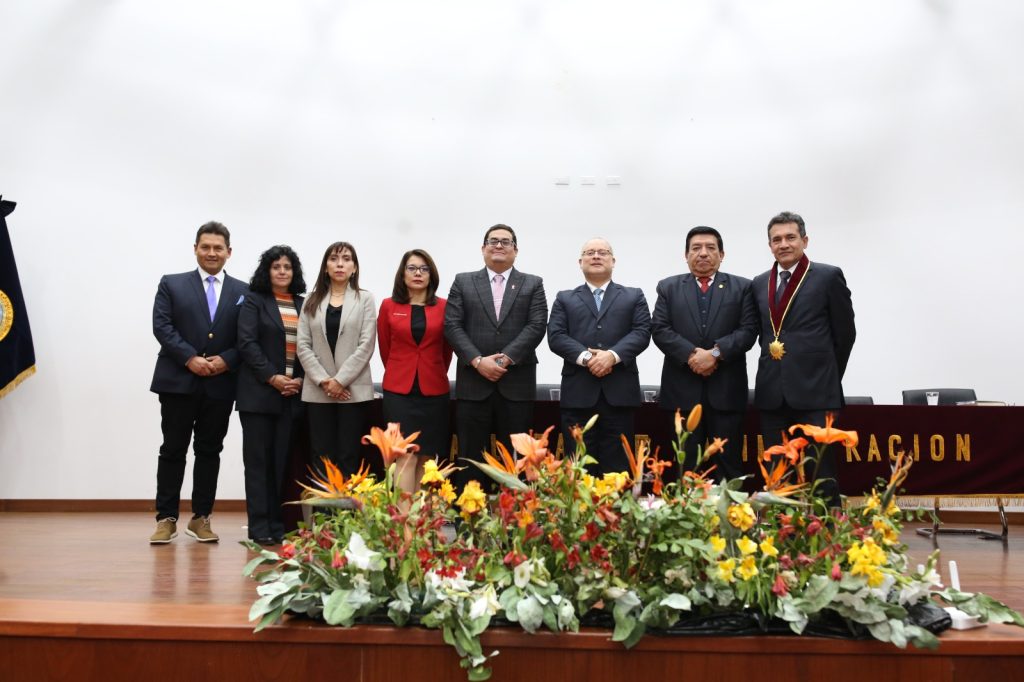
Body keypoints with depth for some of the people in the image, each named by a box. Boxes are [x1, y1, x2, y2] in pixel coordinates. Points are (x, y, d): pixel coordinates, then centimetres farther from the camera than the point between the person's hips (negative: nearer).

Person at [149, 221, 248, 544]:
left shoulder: (242, 292, 9)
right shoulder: (172, 284, 7)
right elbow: (162, 326, -4)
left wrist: (226, 360, -13)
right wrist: (190, 358, -15)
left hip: (221, 385, 1)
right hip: (178, 382, -1)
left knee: (209, 451, 7)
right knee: (173, 450, 3)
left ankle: (201, 518, 16)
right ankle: (166, 518, 10)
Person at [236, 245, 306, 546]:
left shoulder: (303, 304, 13)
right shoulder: (254, 301, 3)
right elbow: (247, 343, -6)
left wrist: (300, 380, -5)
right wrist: (272, 378, -13)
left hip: (293, 394, 3)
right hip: (259, 392, -3)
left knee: (283, 460, 3)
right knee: (258, 459, -1)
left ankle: (278, 524, 9)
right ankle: (259, 527, 2)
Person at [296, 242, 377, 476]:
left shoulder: (365, 299, 4)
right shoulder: (312, 301, 12)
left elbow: (366, 345, -4)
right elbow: (302, 345, 4)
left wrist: (340, 380, -12)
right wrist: (323, 380, -9)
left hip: (353, 389, -2)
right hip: (318, 391, 2)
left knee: (349, 458, -1)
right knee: (321, 458, 2)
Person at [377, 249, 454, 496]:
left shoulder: (443, 307, 2)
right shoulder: (388, 306, 2)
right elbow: (385, 348, 13)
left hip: (434, 391, 1)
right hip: (399, 390, -1)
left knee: (426, 458, 5)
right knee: (405, 457, -8)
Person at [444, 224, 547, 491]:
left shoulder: (533, 284, 11)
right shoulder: (463, 282, 11)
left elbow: (536, 326, -2)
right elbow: (452, 326, 1)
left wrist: (506, 359, -13)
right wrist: (478, 361, -12)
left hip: (517, 383, 0)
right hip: (473, 382, 0)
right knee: (471, 456, 3)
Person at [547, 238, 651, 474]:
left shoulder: (634, 296, 16)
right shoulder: (565, 299, 16)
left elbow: (642, 332, 1)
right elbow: (556, 336, 2)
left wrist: (613, 355, -15)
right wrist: (585, 357, -14)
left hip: (620, 393, 0)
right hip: (578, 393, 0)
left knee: (618, 466, 2)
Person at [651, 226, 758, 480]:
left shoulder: (742, 287, 9)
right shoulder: (668, 287, 11)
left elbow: (748, 331, -2)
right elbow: (660, 330, 0)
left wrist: (715, 352, -15)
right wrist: (691, 354, -14)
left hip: (726, 390, 0)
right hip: (682, 390, 1)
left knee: (728, 464, 3)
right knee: (686, 466, 5)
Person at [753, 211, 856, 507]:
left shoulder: (828, 277, -1)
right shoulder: (759, 283, 13)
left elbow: (844, 333, 3)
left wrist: (827, 377, 8)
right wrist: (774, 368, 9)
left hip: (815, 391, -4)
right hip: (772, 392, 5)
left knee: (821, 472, -2)